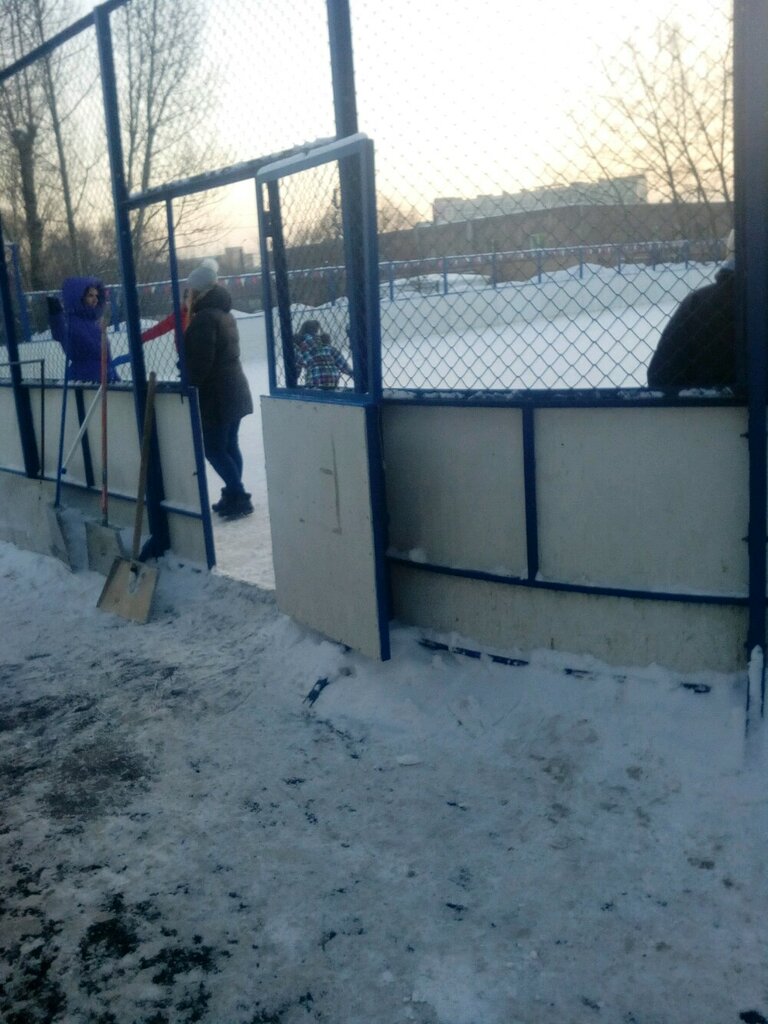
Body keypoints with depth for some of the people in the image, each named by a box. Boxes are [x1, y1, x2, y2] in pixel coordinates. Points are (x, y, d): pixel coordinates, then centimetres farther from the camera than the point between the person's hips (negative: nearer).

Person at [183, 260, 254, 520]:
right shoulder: (223, 313, 15)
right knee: (229, 445, 13)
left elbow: (200, 361, -22)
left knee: (213, 448, -4)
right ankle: (235, 496, 18)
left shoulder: (204, 318, -17)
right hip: (233, 389, 10)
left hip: (215, 394, -10)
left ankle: (237, 496, -3)